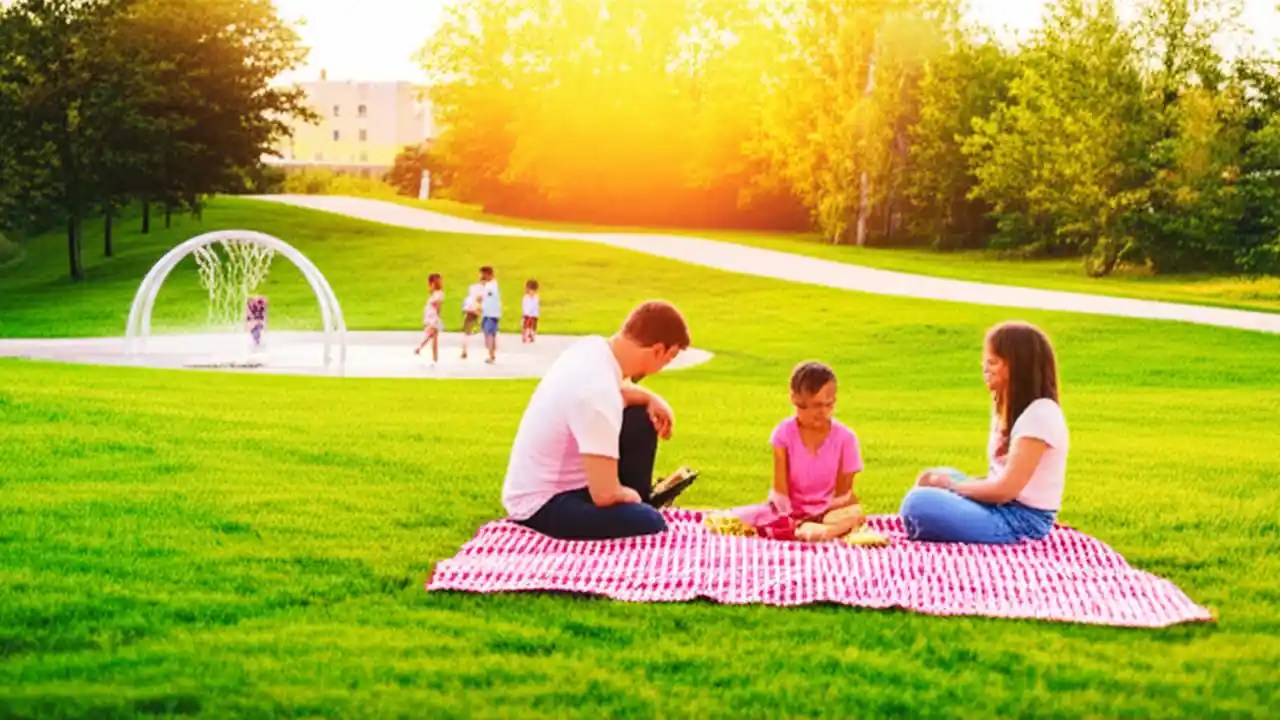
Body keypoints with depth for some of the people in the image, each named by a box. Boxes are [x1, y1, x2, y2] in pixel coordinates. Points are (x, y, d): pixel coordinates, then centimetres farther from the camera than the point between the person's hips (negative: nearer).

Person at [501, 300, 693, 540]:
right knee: (651, 526, -26)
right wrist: (632, 496, -7)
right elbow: (605, 495, -30)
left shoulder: (592, 346, -5)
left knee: (643, 419, 10)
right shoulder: (597, 393, -32)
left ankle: (638, 506, 17)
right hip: (542, 507, -10)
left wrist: (650, 399, 2)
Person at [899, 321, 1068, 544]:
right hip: (1003, 509, 10)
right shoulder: (1012, 408, 15)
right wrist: (949, 481, 0)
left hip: (1022, 522, -10)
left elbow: (1005, 489, -19)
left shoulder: (1040, 415, -16)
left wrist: (952, 485, -6)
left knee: (920, 504, -24)